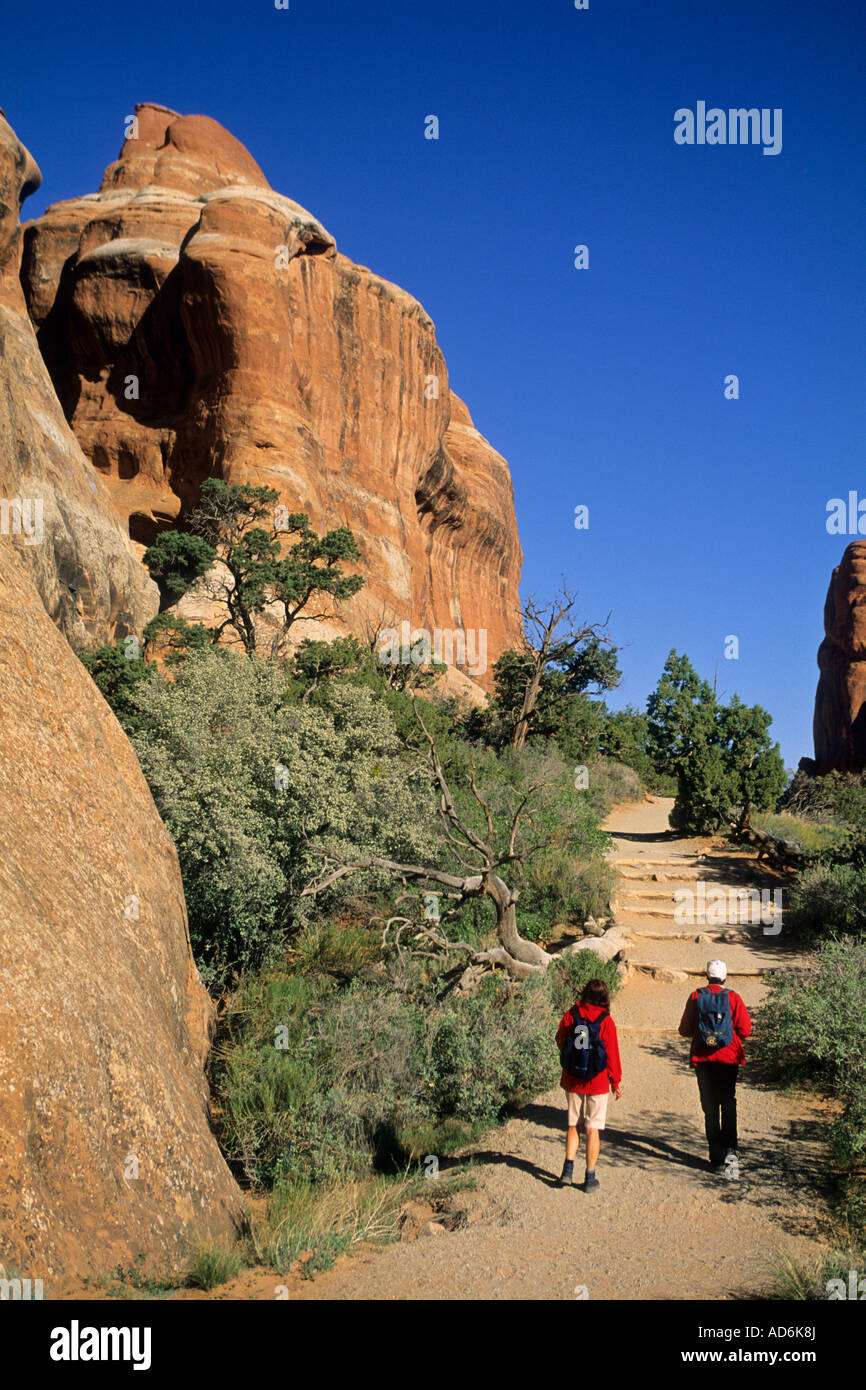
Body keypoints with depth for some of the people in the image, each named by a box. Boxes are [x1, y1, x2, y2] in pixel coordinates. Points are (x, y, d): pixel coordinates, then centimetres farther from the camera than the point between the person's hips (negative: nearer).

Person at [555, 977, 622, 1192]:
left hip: (572, 1081, 2)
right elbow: (612, 1053, -6)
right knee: (593, 1130, 5)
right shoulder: (606, 1021, -11)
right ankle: (590, 1178, 8)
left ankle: (568, 1168, 6)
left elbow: (560, 1042, 8)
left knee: (573, 1126, 16)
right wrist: (616, 1081, 5)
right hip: (597, 1083, -2)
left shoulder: (570, 1015, -4)